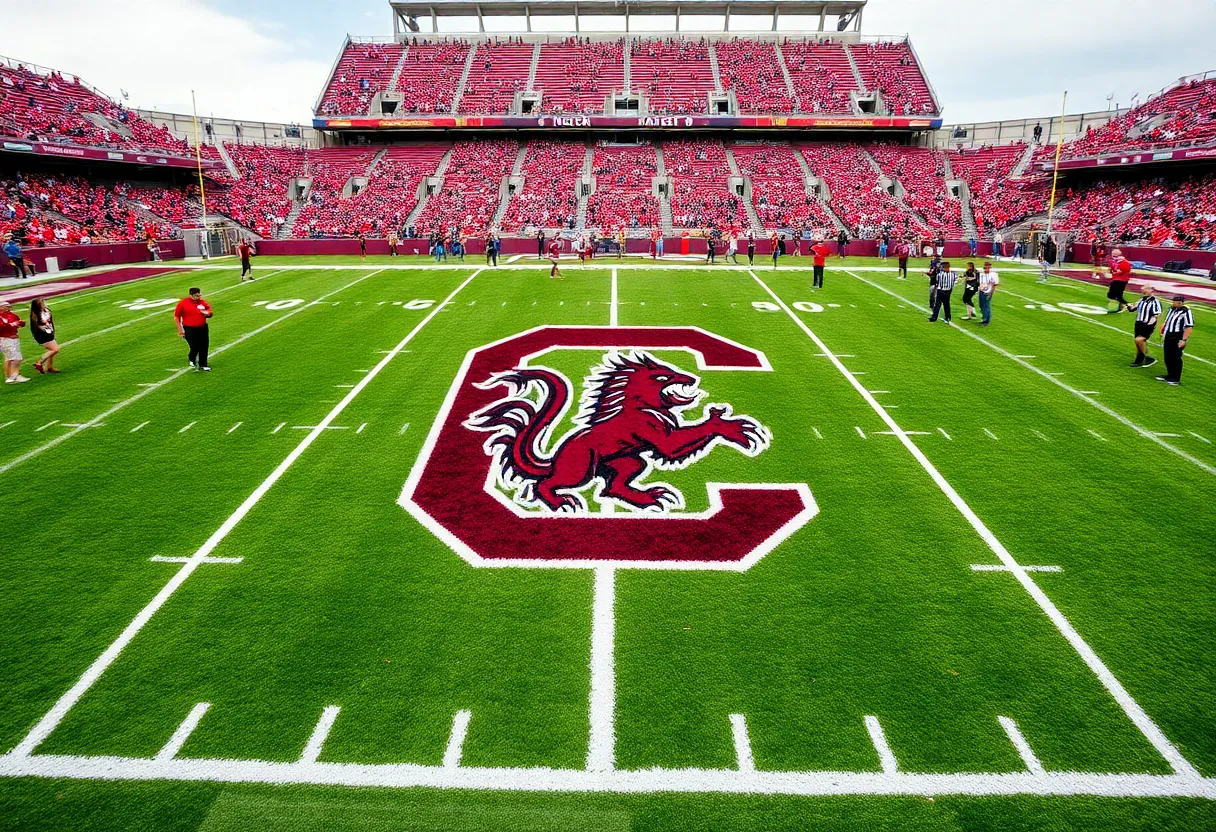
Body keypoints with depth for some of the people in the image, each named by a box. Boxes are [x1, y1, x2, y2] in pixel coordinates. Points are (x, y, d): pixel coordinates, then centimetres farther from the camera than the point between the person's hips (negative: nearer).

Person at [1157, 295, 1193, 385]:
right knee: (1168, 358, 14)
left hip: (1177, 338, -8)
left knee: (1176, 358, -2)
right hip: (1168, 337, 8)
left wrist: (1184, 340, -22)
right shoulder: (1172, 310, 12)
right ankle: (1170, 376, 28)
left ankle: (1176, 379, 5)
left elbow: (1189, 327, -18)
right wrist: (1162, 331, 20)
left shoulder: (1186, 312, -15)